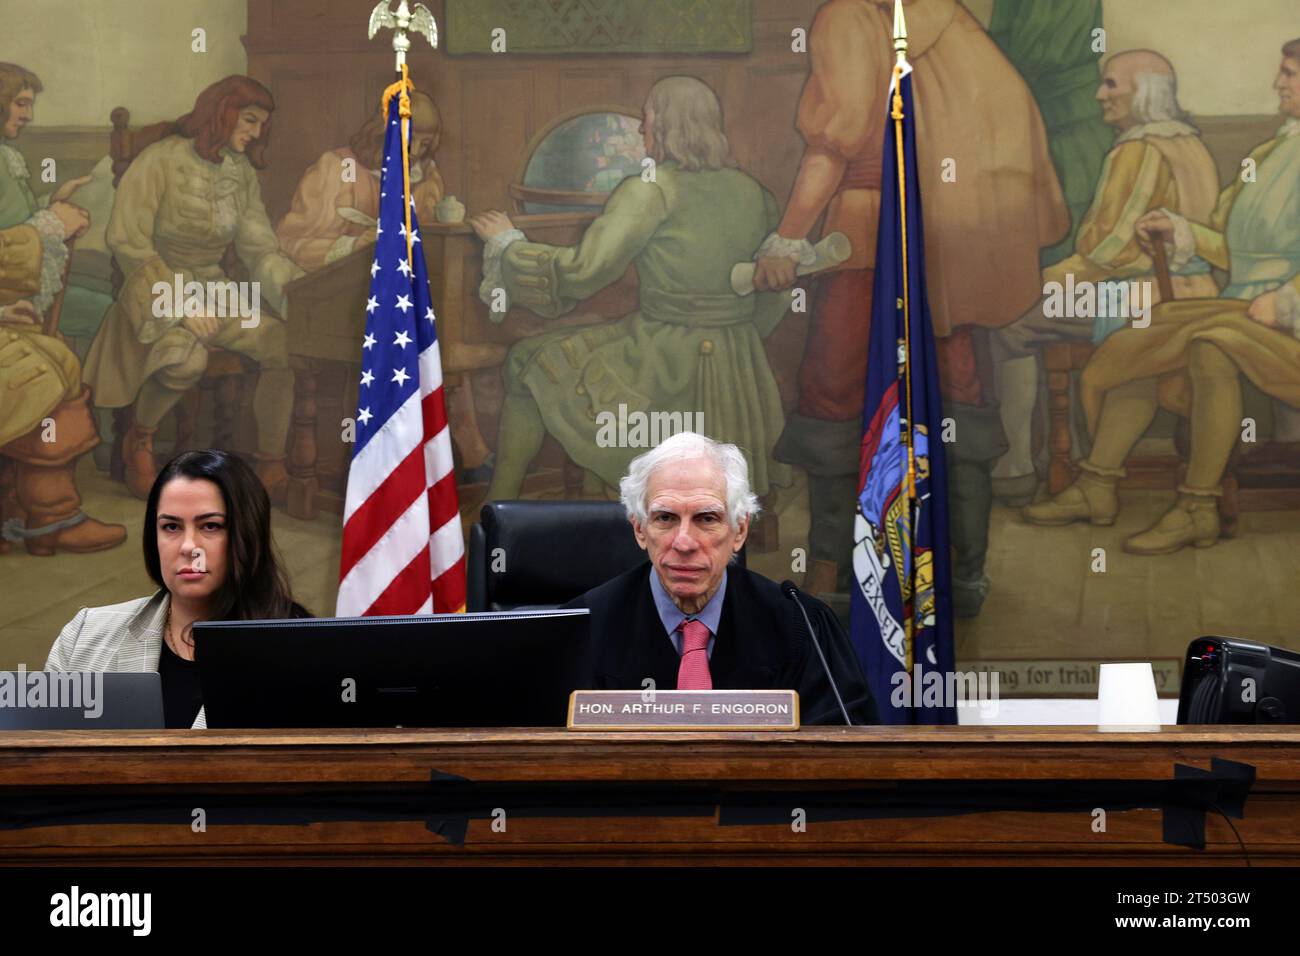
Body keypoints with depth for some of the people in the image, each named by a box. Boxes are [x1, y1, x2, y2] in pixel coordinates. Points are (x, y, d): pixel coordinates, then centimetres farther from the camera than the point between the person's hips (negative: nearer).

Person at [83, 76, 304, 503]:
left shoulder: (243, 173, 8)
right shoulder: (160, 160, -11)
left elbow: (260, 248, 9)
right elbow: (128, 242, -16)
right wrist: (181, 304, -23)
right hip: (158, 291, -6)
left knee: (284, 344, -19)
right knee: (187, 359, -36)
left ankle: (271, 468, -7)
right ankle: (139, 440, -6)